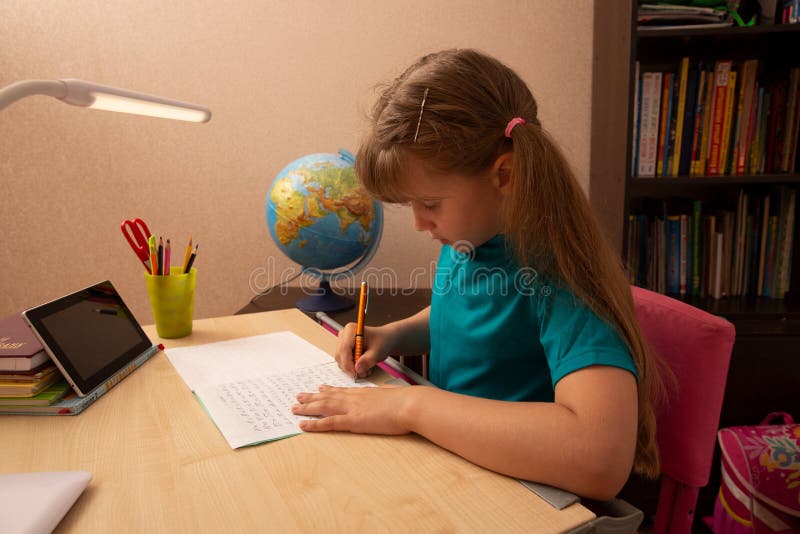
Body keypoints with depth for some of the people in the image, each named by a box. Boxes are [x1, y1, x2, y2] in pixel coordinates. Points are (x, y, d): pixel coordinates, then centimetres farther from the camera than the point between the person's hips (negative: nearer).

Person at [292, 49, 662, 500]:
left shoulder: (557, 272, -26)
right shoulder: (466, 240, -4)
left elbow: (602, 458, -38)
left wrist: (411, 405, -32)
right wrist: (392, 336, -3)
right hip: (447, 472, 6)